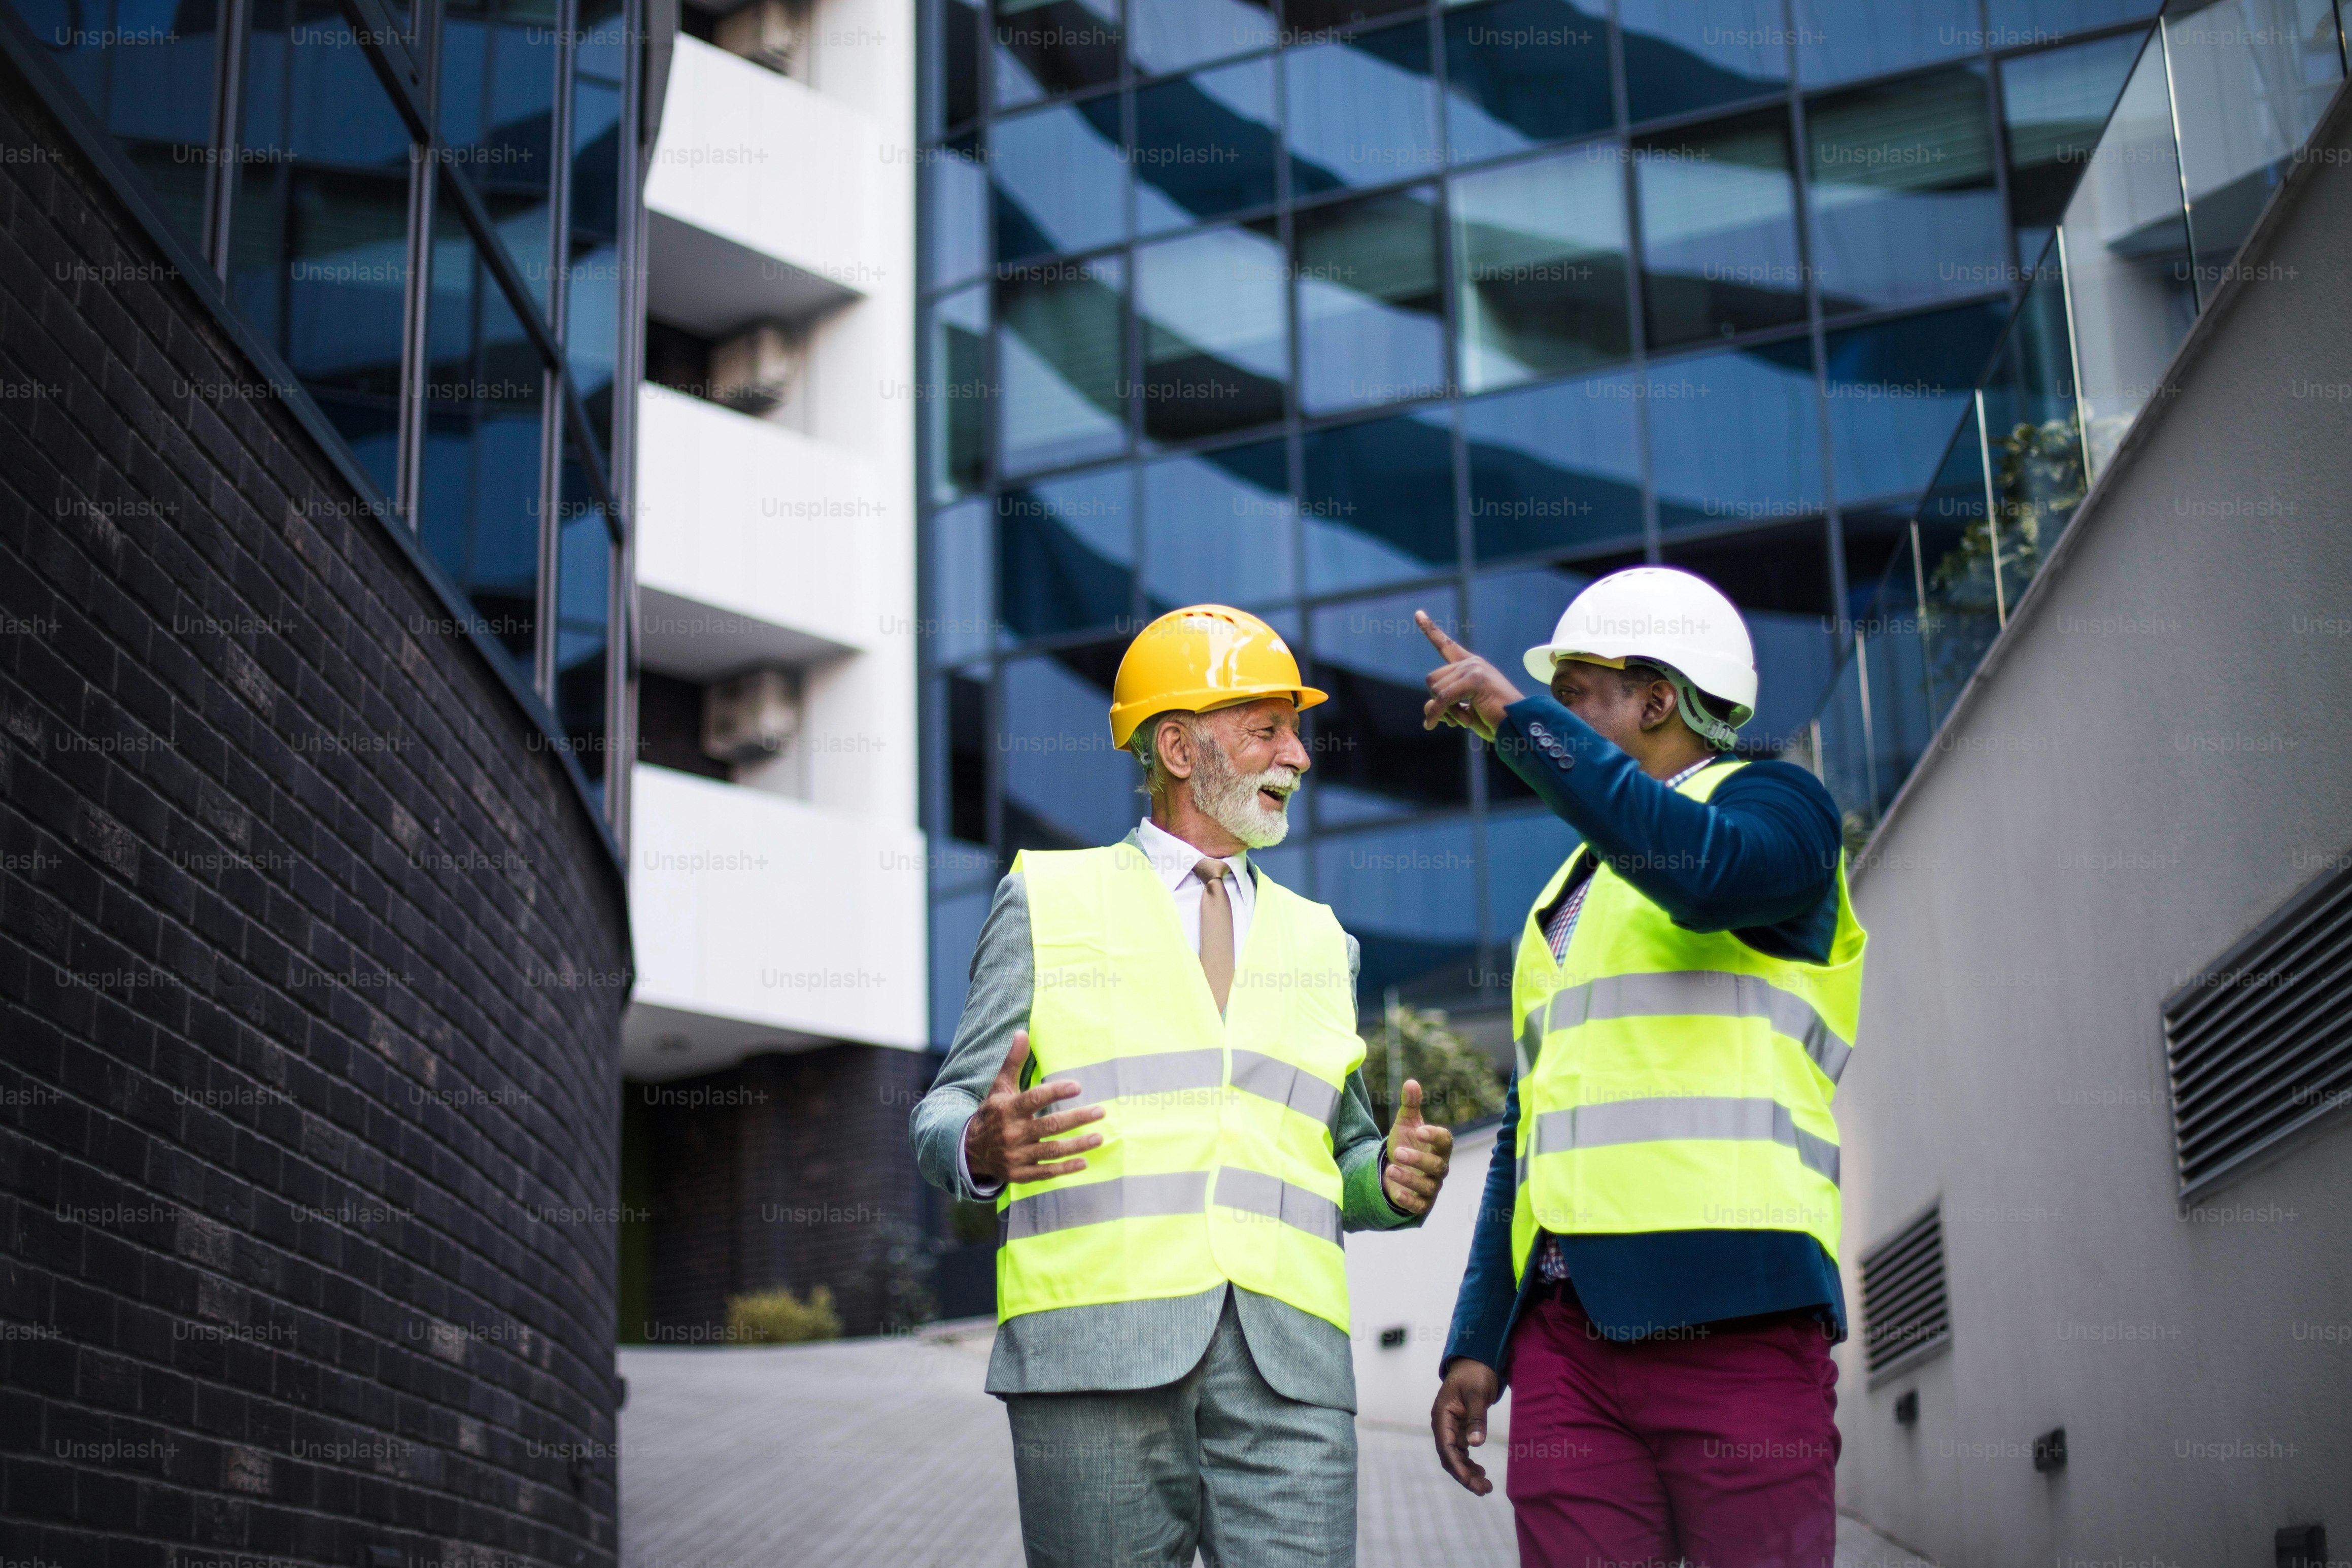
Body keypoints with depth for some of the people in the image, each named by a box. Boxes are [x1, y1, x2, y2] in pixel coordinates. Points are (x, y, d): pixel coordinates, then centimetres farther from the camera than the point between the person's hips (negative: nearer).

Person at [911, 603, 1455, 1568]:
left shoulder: (1315, 940, 22)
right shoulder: (1047, 900, 11)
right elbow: (946, 1116, 9)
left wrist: (1394, 1178, 0)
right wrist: (984, 1148, -15)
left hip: (1285, 1368, 3)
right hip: (1097, 1349, -2)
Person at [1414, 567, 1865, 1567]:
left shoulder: (1774, 804, 6)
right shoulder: (1568, 895, 27)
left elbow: (1702, 869, -20)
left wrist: (1515, 717, -14)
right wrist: (1477, 1343, 17)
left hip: (1732, 1323, -6)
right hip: (1567, 1332, 6)